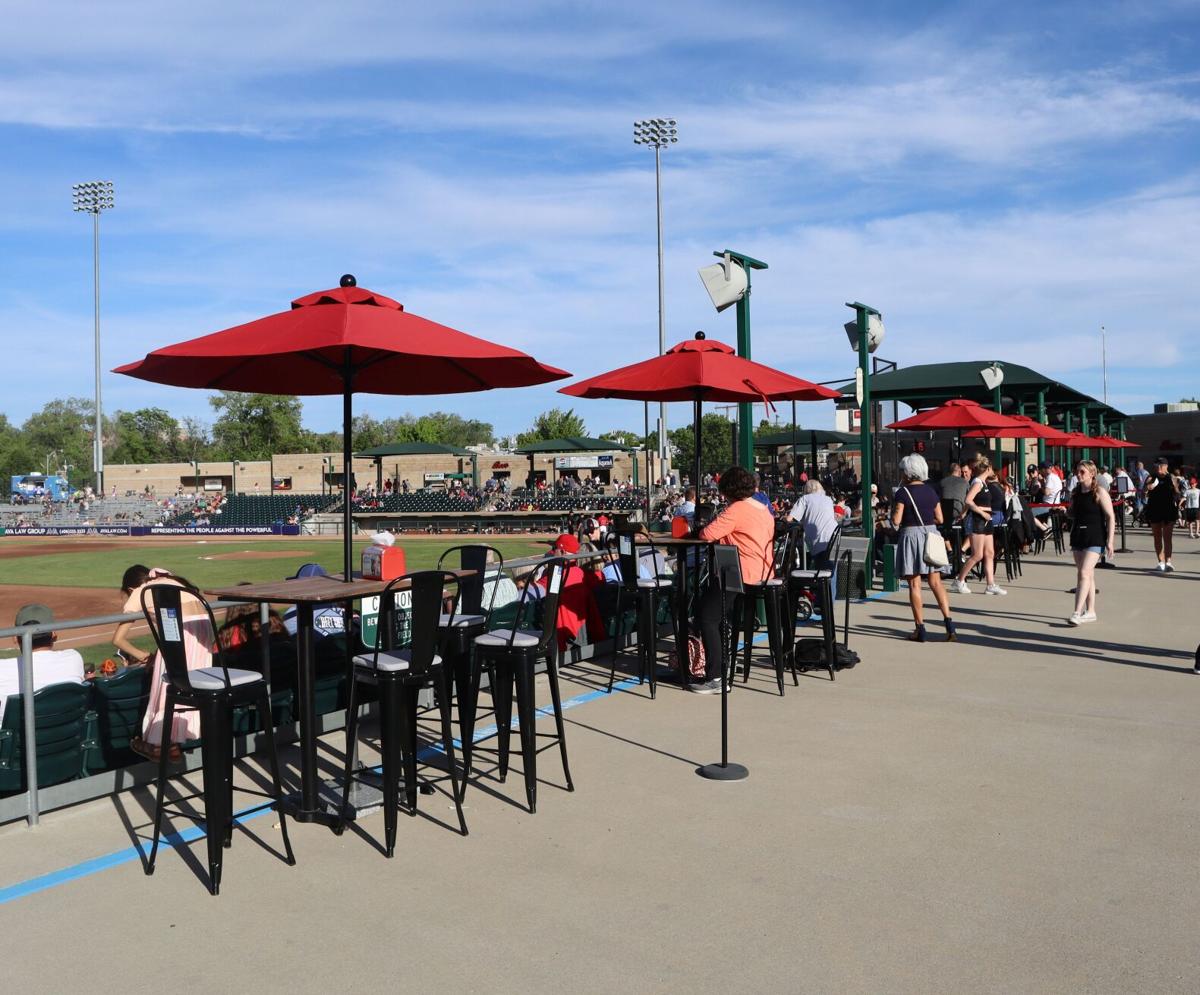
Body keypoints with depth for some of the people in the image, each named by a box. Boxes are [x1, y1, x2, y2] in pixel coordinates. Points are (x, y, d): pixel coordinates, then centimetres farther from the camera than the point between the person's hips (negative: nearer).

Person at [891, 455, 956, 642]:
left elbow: (896, 521, -13)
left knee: (914, 584, 1)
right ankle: (949, 622, -4)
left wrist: (893, 510, 6)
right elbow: (939, 518, 8)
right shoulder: (931, 491, 7)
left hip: (911, 535, -5)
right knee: (936, 582, 7)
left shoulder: (902, 492, -9)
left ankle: (920, 628, 1)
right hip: (931, 535, 5)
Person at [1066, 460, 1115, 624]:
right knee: (1088, 575, 12)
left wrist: (1110, 541, -13)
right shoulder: (1075, 493, 11)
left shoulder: (1099, 492, -8)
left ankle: (1077, 613, -21)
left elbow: (1110, 517, -9)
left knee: (1084, 573, -16)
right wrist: (1072, 539, 12)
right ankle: (1090, 611, 19)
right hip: (1078, 537, 7)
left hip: (1095, 538, -7)